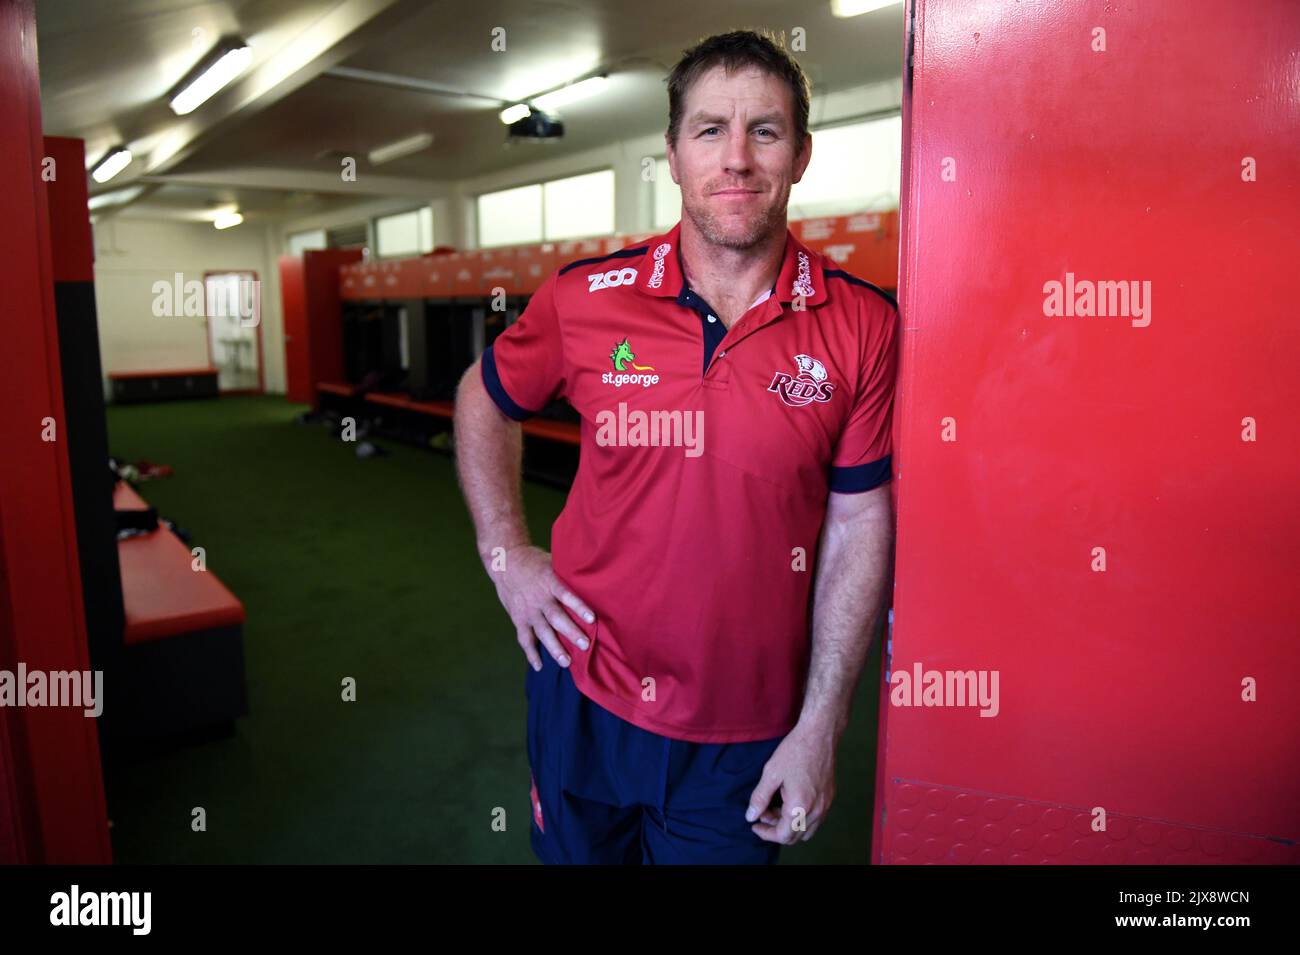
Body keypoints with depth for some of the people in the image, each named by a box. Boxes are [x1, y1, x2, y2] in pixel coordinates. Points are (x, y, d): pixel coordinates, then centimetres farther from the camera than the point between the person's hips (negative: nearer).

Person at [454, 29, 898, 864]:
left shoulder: (862, 326, -10)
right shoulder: (586, 299, -9)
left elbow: (858, 528, -7)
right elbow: (484, 401, 9)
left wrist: (820, 729, -7)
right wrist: (506, 555, 0)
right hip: (584, 694, 2)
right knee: (573, 852, 25)